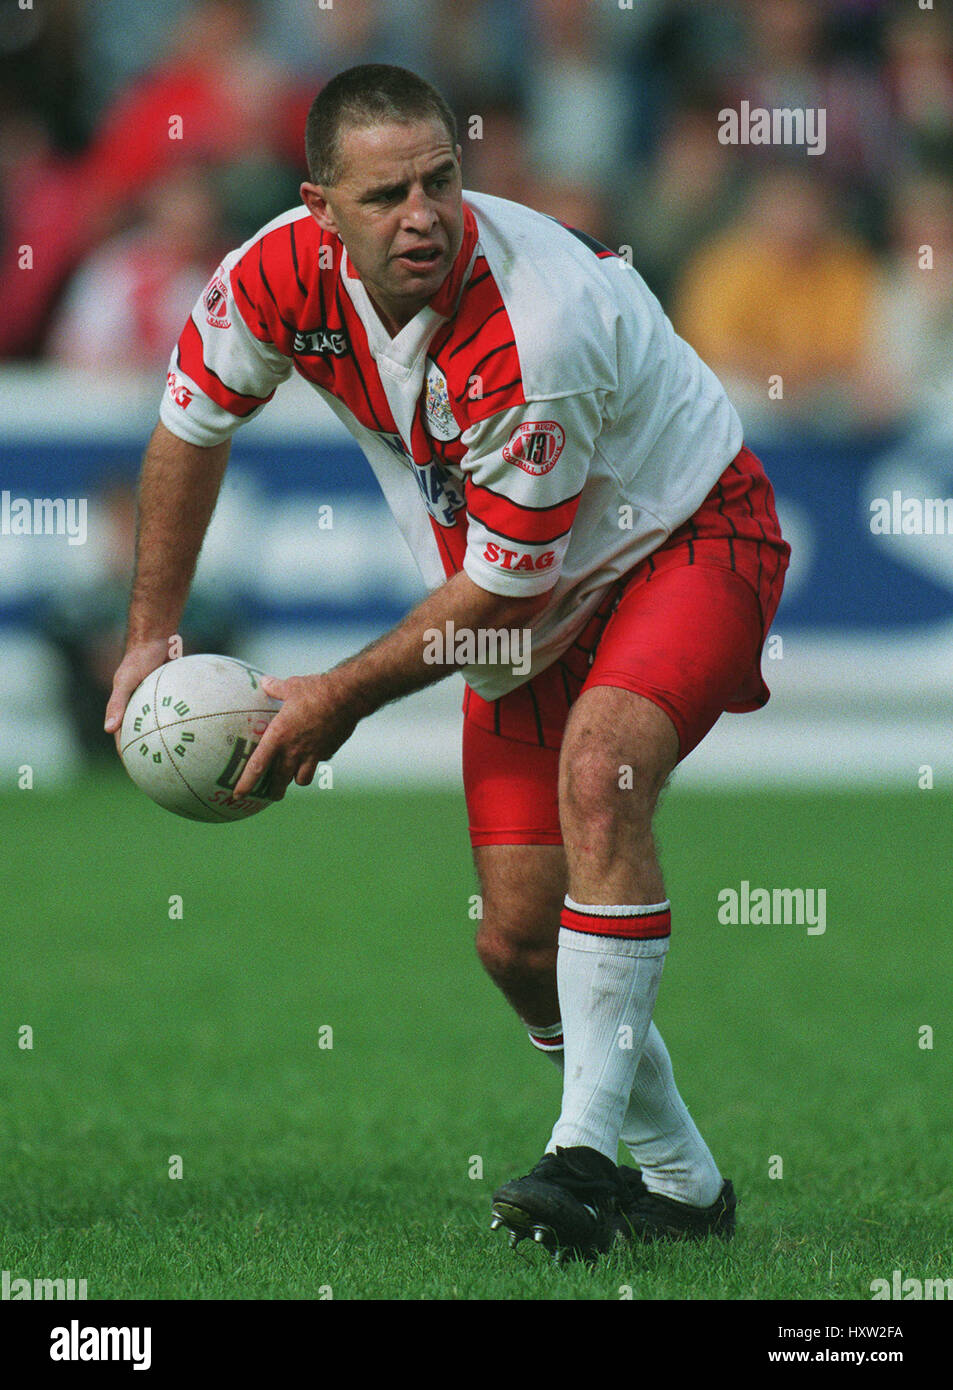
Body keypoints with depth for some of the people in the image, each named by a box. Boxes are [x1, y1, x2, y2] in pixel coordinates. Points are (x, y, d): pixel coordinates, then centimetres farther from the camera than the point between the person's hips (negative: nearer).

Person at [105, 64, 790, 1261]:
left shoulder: (533, 328, -35)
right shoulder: (284, 274, -17)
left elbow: (503, 583, -25)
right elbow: (192, 422, 4)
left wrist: (342, 698, -16)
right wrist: (152, 634, 7)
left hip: (687, 543, -6)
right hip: (525, 619, 7)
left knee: (598, 770, -34)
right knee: (518, 939, 1)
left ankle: (589, 1151, -32)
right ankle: (679, 1183, 22)